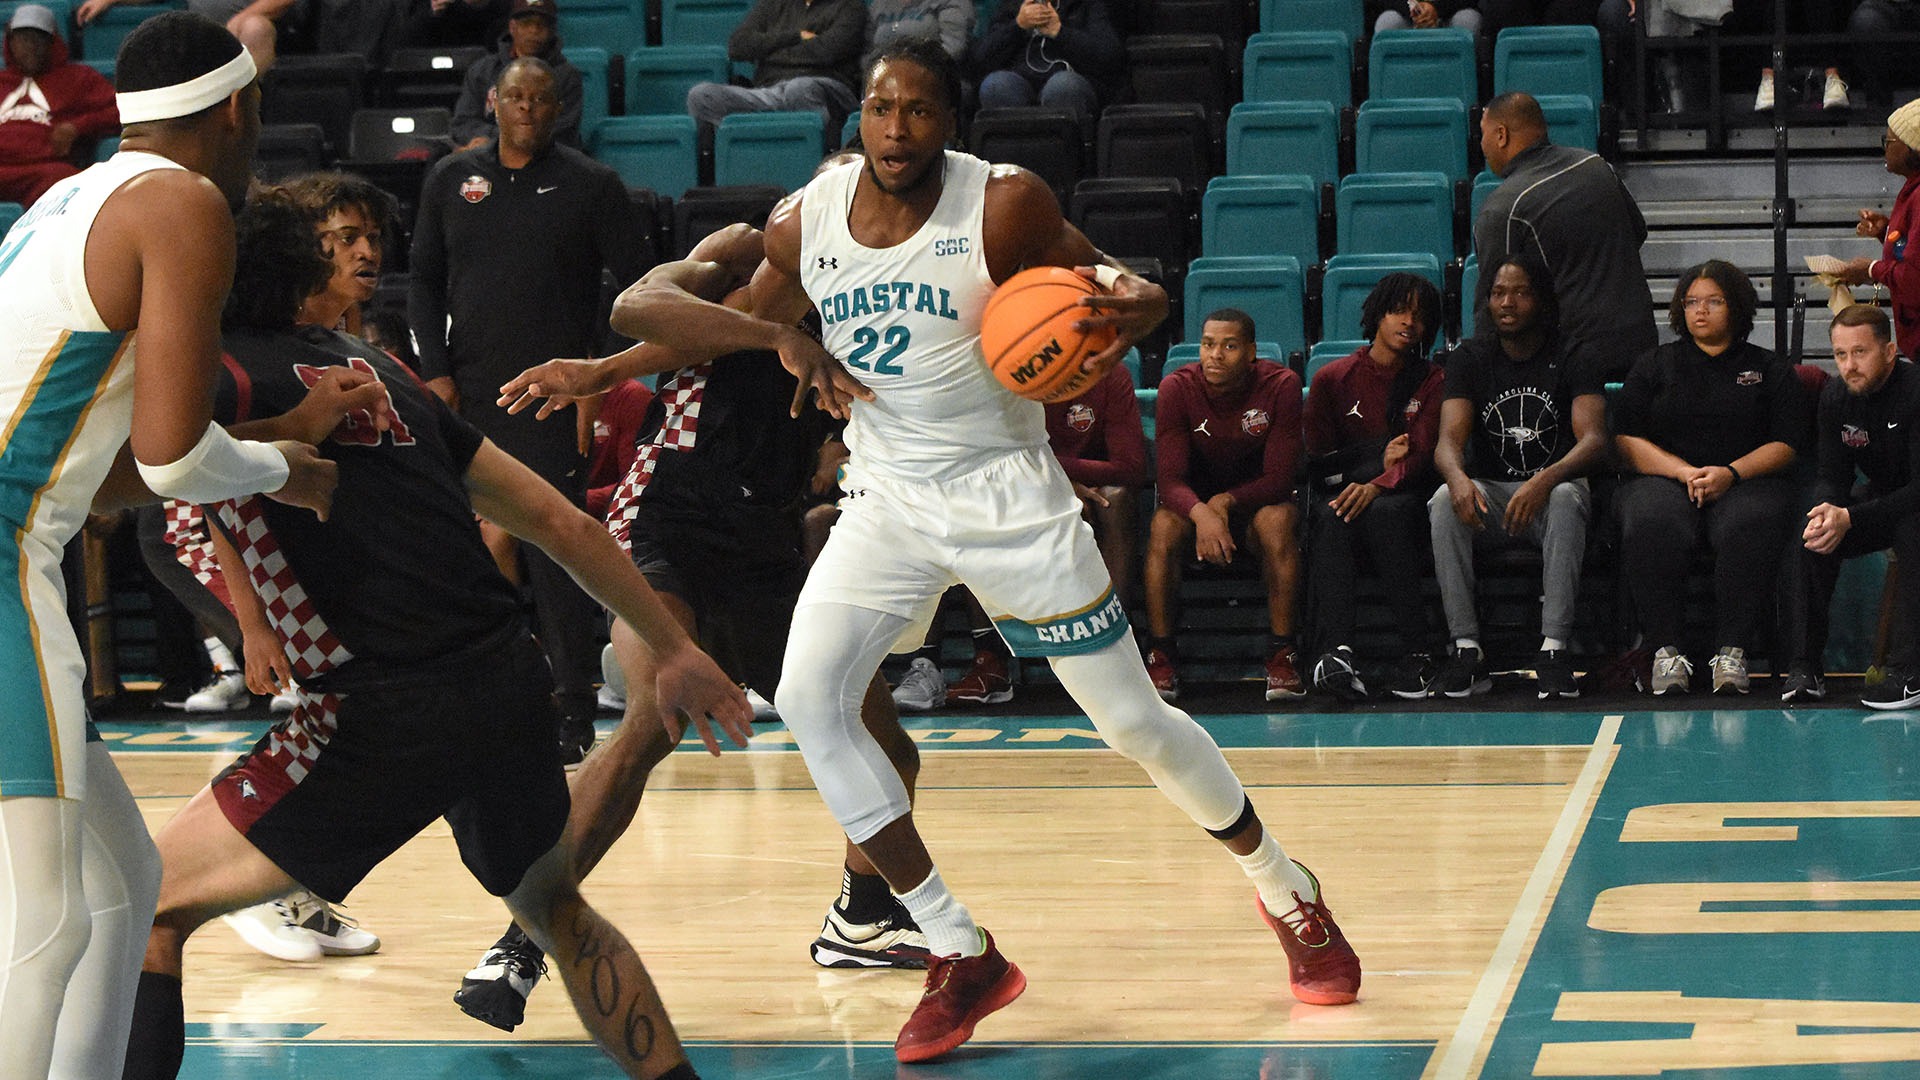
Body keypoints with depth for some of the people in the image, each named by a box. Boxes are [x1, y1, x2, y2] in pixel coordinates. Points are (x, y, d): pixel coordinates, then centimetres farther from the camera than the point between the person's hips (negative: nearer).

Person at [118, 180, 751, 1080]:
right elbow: (563, 523, 21)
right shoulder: (372, 370, 20)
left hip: (383, 724, -6)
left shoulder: (219, 378, 0)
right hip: (509, 687, 7)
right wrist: (675, 651, 28)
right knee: (556, 910, 33)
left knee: (138, 910, 7)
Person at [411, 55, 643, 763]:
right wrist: (435, 372, 1)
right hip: (469, 397, 3)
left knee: (557, 559, -7)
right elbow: (425, 281, 13)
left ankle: (573, 716, -3)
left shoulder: (589, 185, 2)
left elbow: (635, 283, 1)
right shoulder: (451, 180, 11)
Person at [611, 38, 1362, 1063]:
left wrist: (1132, 306, -32)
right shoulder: (804, 223, -6)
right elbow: (656, 311, 2)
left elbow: (1116, 289, -7)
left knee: (1132, 719, 1)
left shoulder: (1004, 205, -16)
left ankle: (1288, 894, 27)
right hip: (887, 498, 3)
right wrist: (780, 336, -17)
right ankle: (962, 956, -8)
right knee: (808, 698, -16)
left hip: (1008, 494, -3)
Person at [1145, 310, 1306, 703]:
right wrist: (1202, 514, -43)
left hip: (1256, 498, 0)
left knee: (1277, 521, -34)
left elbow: (1279, 478, -17)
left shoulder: (1281, 386, -17)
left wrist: (1226, 502, -34)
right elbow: (1171, 479, -21)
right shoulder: (1177, 388, -15)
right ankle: (1160, 657, -27)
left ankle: (1282, 655, -30)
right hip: (1193, 498, 1)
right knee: (1164, 526, -32)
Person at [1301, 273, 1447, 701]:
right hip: (1340, 490, 1)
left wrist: (1377, 485, -25)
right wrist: (1380, 457, -5)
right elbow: (1318, 461, 8)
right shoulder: (1332, 379, 11)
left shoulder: (1432, 381, 9)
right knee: (1331, 516, -35)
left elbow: (1421, 456, -6)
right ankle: (1335, 651, -51)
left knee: (1385, 511, -37)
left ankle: (1414, 654, -38)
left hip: (1404, 496, -1)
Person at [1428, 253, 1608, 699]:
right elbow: (1448, 441, -9)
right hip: (1489, 492, 2)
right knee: (1445, 501, -31)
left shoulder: (1572, 358, -3)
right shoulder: (1470, 358, 3)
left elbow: (1594, 441, -17)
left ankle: (1554, 647, -39)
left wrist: (1546, 480, -38)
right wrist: (1457, 478, -35)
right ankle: (1466, 648, -31)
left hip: (1551, 489, -2)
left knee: (1567, 497, -37)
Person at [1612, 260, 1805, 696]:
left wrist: (1730, 473, -11)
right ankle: (1666, 653, -34)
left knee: (1748, 528, -38)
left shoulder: (1770, 369, 17)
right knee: (1652, 527, -36)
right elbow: (1625, 440, 8)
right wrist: (1685, 472, -8)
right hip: (1665, 479, 1)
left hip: (1746, 481, -1)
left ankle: (1732, 652, -34)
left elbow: (1787, 445, 7)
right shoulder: (1656, 365, 20)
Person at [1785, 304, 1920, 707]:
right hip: (1882, 500, 6)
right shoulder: (1836, 397, -5)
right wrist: (1828, 508, -27)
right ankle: (1805, 666, -17)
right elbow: (1832, 475, -2)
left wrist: (1850, 519, -35)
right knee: (1813, 534, -18)